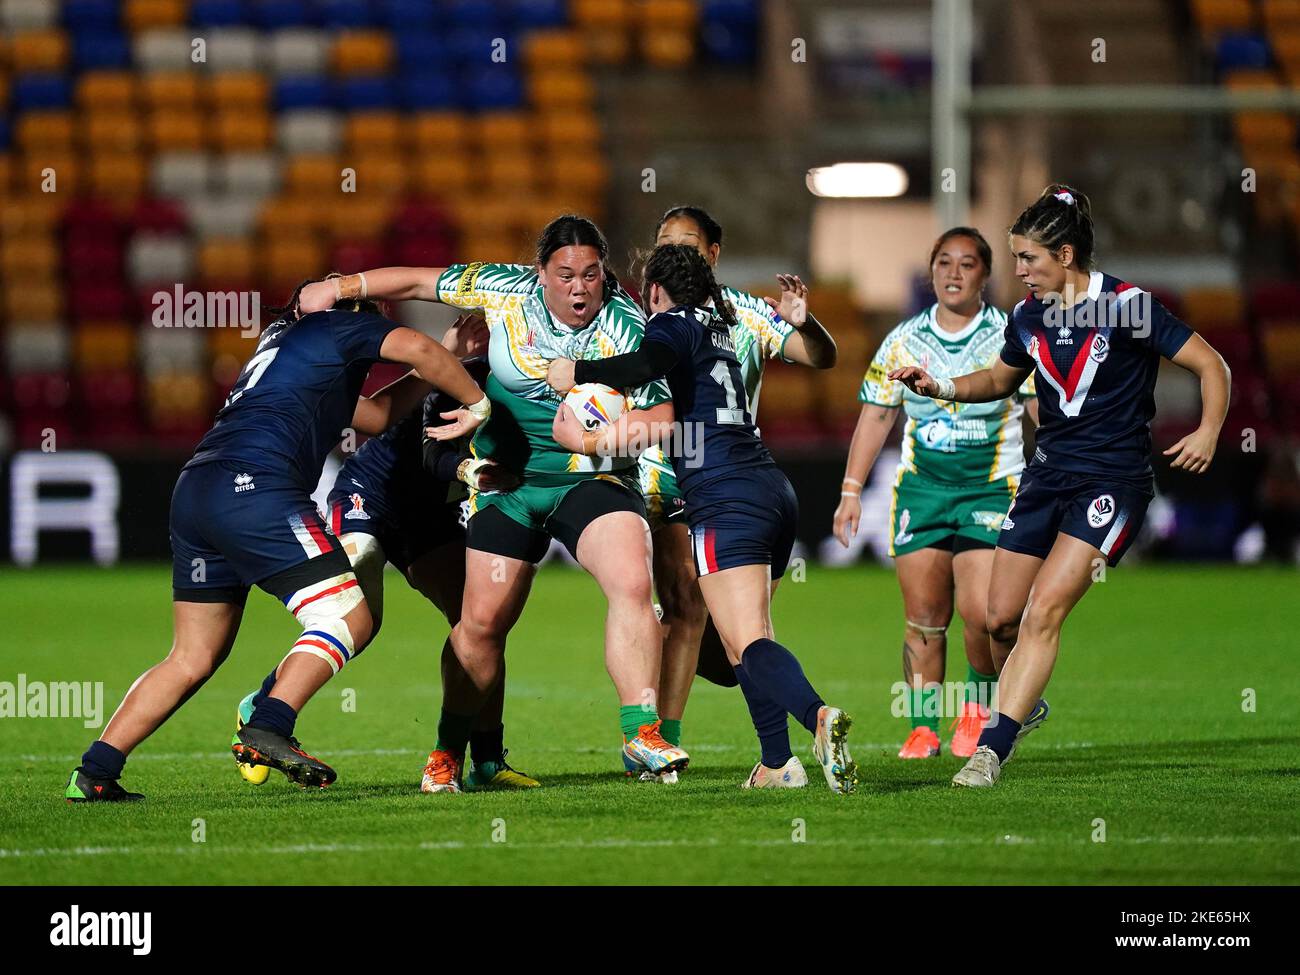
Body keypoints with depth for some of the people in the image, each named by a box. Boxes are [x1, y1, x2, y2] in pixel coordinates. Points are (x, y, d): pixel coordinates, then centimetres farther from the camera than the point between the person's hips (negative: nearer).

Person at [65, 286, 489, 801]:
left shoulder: (283, 336, 36)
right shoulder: (342, 325, 12)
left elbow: (379, 412, 40)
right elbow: (415, 347, -7)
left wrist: (449, 354, 38)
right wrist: (477, 403, 6)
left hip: (193, 491, 9)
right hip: (252, 487, -9)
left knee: (193, 658, 12)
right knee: (349, 619, -7)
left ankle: (94, 774, 5)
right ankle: (268, 728, -23)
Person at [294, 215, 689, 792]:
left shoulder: (625, 328, -13)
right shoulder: (506, 290, -9)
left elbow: (661, 415, -9)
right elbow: (422, 283, 3)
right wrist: (340, 287, 2)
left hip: (592, 478, -1)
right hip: (508, 479, 1)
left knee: (633, 586, -23)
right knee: (482, 621, 0)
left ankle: (641, 732, -17)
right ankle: (449, 749, 19)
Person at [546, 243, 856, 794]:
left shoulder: (674, 322, 1)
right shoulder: (724, 326, 24)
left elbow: (651, 363, -21)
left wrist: (577, 372, -11)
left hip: (725, 496, -8)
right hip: (775, 491, 8)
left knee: (746, 643, -16)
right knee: (750, 638, 18)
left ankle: (818, 717, -41)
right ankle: (777, 763, 10)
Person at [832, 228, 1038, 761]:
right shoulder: (903, 342, 6)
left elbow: (1046, 413, -1)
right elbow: (875, 415, 12)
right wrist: (851, 490, 9)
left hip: (991, 491, -2)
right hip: (919, 491, 2)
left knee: (981, 612, -15)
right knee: (923, 620, -1)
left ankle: (980, 703, 11)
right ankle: (922, 727, 10)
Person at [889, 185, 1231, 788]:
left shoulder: (1126, 307, -14)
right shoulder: (1029, 315, 4)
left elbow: (1211, 366, -9)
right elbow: (1001, 379, 24)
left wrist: (1207, 433, -24)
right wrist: (941, 388, 7)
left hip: (1113, 481, -6)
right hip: (1047, 475, 6)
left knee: (1044, 609, -18)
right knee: (1002, 617, 5)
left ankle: (992, 748, -18)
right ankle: (1026, 702, 35)